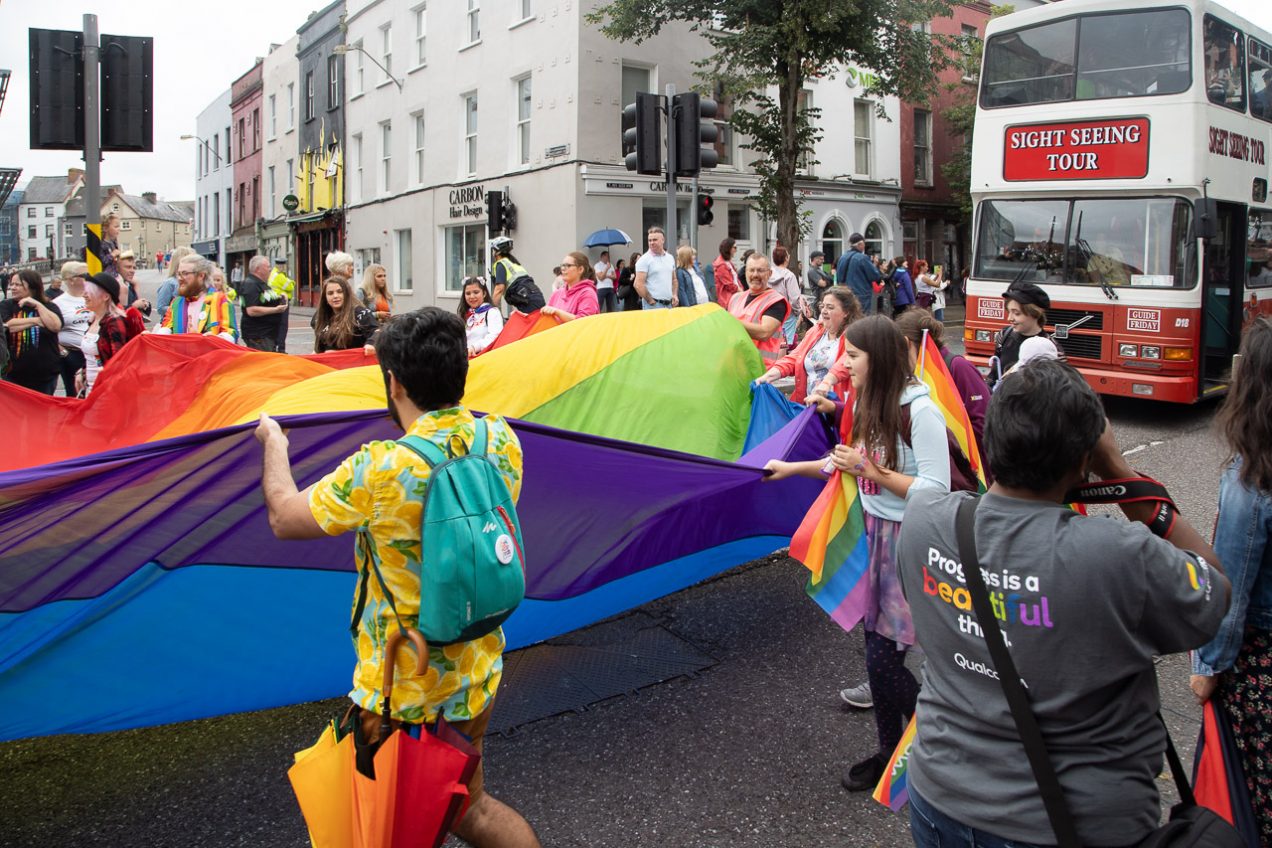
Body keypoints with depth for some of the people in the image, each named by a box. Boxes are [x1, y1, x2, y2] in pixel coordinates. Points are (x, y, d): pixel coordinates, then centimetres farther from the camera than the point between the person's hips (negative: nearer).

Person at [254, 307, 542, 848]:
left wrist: (274, 444, 8)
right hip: (477, 676, 6)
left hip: (405, 694, -6)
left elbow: (284, 517, -9)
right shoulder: (500, 438, -8)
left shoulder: (382, 468, -25)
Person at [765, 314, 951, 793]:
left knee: (884, 658, -3)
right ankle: (891, 751, 30)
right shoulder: (868, 404, 5)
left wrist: (871, 470, -21)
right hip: (873, 533, 8)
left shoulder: (919, 411, -20)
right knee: (876, 649, 13)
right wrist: (792, 468, 19)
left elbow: (935, 490, -21)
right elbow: (854, 464, 18)